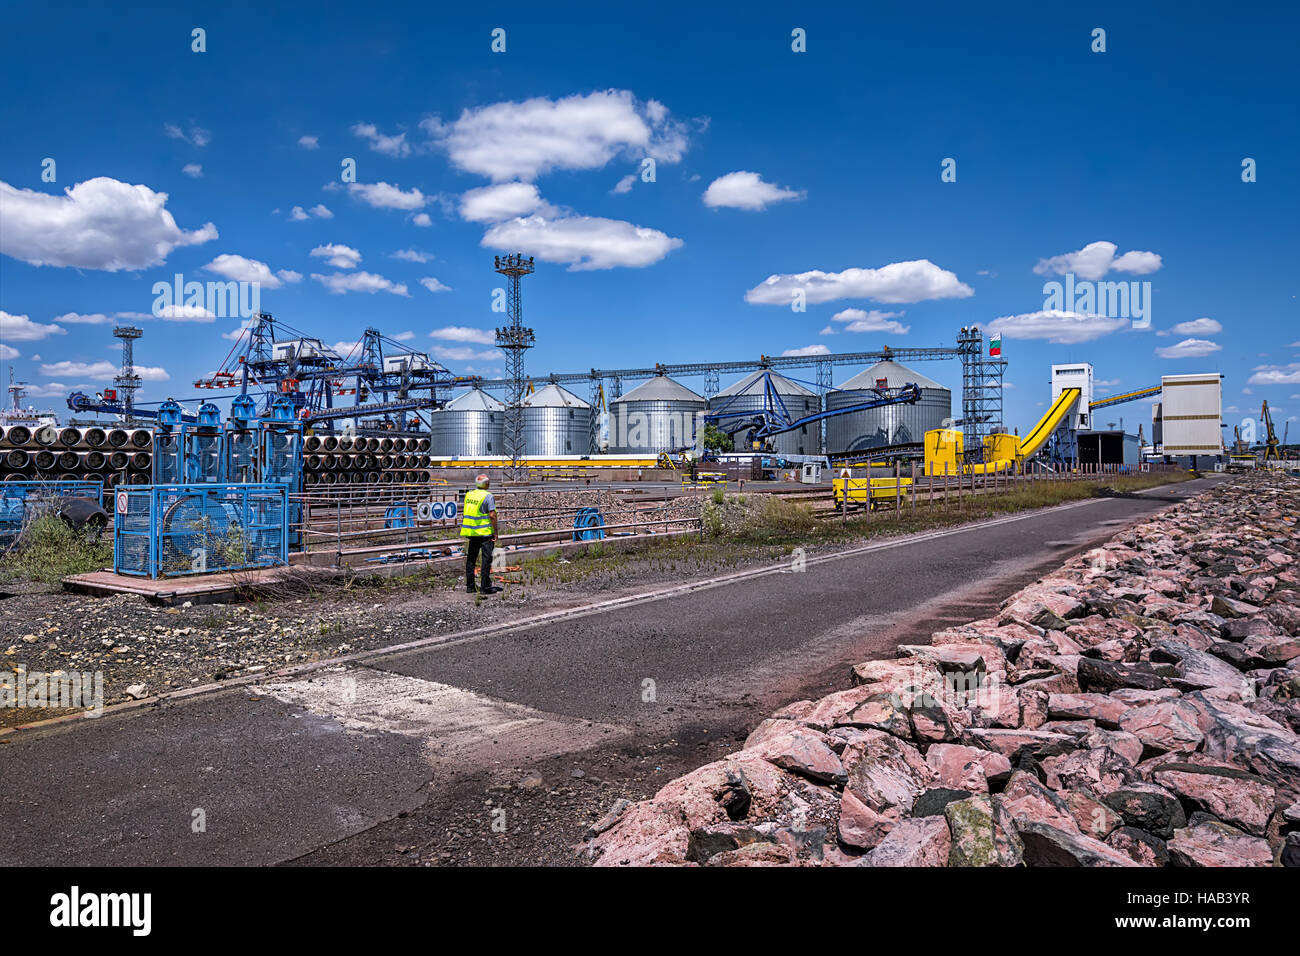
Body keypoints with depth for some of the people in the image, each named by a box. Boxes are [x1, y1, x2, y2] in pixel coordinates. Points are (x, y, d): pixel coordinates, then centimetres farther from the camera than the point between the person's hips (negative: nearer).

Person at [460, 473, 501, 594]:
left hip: (472, 533, 6)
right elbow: (492, 516, -16)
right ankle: (485, 587, -2)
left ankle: (469, 586, 15)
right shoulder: (488, 496, -11)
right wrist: (495, 533, -10)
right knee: (486, 559, -1)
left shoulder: (468, 494, 9)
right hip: (485, 533, -6)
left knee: (471, 559, 12)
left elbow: (464, 513, 13)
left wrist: (465, 529, 20)